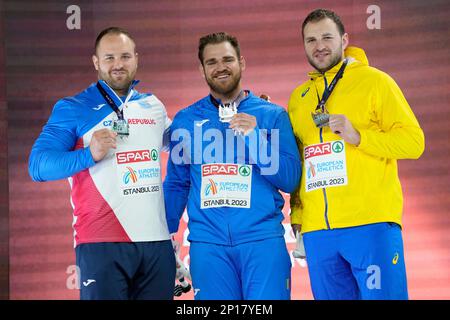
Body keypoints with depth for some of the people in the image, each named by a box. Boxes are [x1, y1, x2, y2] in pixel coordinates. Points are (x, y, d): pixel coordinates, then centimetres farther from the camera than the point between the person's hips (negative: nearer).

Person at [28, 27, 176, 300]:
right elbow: (39, 166, -8)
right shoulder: (72, 108, 2)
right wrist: (90, 154, -22)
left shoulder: (154, 106, 16)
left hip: (158, 242, 5)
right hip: (103, 245, -5)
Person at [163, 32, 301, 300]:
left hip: (262, 239, -1)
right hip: (208, 242, 1)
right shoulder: (186, 120, 10)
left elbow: (291, 180, -1)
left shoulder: (272, 115, 6)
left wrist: (254, 137, -11)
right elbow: (176, 184, 13)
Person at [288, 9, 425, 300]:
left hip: (371, 224, -4)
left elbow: (413, 142, -2)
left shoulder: (374, 81, 4)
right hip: (317, 231, 5)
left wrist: (358, 136, -13)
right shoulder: (298, 97, 19)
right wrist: (296, 213, 11)